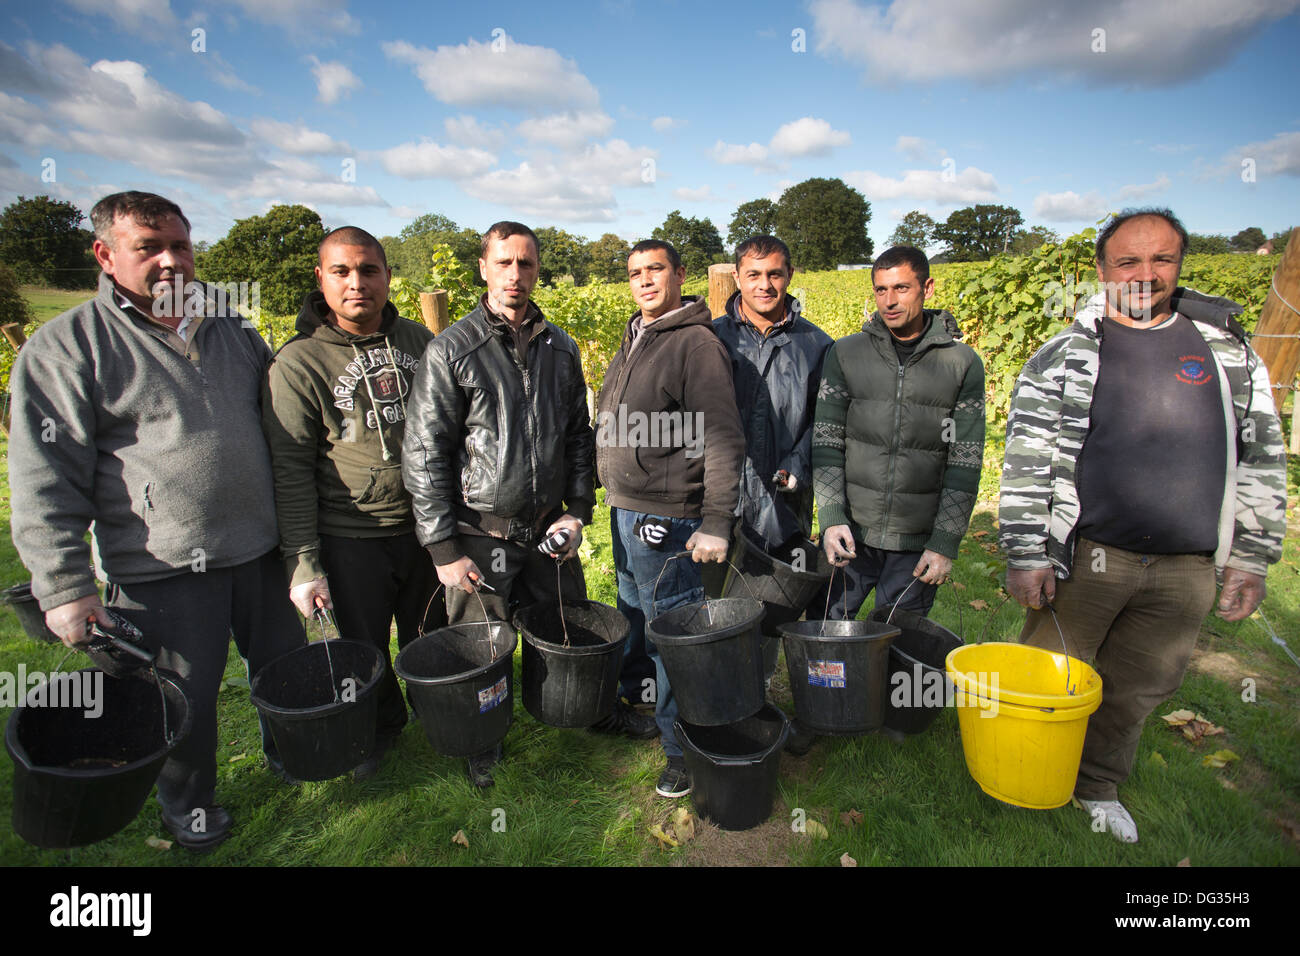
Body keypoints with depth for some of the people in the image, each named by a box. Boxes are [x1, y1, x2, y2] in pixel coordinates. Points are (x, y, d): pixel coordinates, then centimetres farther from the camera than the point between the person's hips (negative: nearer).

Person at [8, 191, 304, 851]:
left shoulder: (230, 327, 9)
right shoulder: (67, 346, -5)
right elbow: (44, 480, -8)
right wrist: (63, 587, -12)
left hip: (260, 551, 5)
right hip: (164, 572, -4)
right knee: (183, 702, 11)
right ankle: (188, 801, 39)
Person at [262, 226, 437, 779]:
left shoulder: (418, 341, 3)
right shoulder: (299, 362, -10)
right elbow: (290, 470, -9)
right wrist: (302, 562, -11)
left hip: (426, 526, 3)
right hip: (351, 540, -3)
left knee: (430, 637, 18)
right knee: (365, 649, 14)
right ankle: (380, 726, 41)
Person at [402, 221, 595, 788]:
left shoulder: (561, 348, 6)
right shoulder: (452, 351, -8)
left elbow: (578, 436, 12)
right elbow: (423, 456, -9)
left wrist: (577, 510, 3)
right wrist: (443, 548, -11)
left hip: (548, 530, 4)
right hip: (481, 536, -3)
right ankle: (483, 745, 36)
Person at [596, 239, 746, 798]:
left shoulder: (696, 343, -15)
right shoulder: (633, 340, 13)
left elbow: (723, 441, -20)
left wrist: (716, 522, -23)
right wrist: (611, 489, 19)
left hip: (665, 518, -9)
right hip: (625, 510, 9)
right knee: (632, 616, 24)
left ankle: (684, 747, 20)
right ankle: (632, 702, 45)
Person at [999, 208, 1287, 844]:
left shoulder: (1230, 353, 7)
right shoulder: (1064, 356, -3)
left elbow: (1261, 458, 12)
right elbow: (1025, 461, -7)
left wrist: (1252, 557, 8)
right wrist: (1025, 555, -12)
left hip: (1187, 570, 3)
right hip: (1085, 556, -3)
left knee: (1137, 690, 17)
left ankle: (1097, 784, 39)